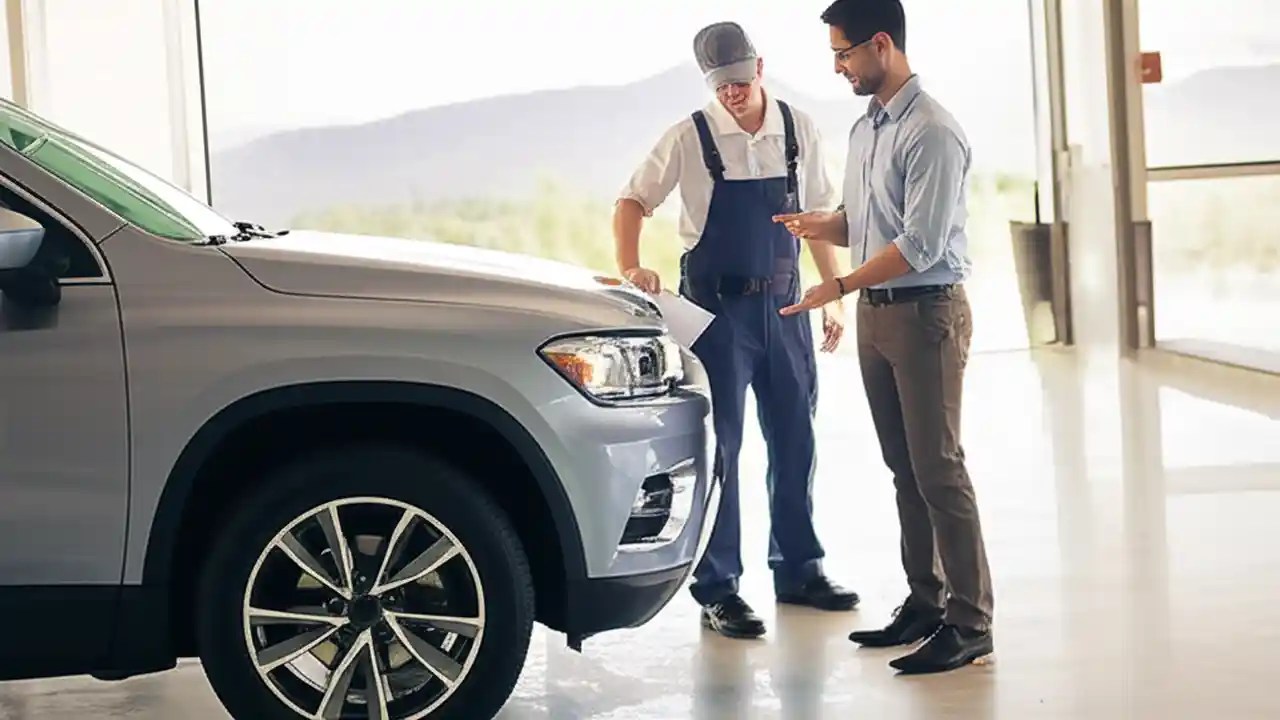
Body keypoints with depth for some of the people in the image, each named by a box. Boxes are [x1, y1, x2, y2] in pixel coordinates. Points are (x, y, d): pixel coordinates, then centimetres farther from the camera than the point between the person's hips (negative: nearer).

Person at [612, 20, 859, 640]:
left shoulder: (798, 130, 2)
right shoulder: (691, 138, -7)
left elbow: (819, 215, 10)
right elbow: (633, 201, -2)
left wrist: (832, 297, 8)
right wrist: (631, 268, -19)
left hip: (784, 302, 4)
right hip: (718, 306, -4)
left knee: (794, 440, 12)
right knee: (718, 446, -1)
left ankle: (797, 570, 27)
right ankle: (717, 590, 5)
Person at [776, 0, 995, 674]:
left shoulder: (932, 132, -16)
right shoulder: (863, 130, 12)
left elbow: (920, 246, -20)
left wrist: (839, 288, -17)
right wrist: (819, 224, -2)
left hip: (926, 313, -8)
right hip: (875, 313, 8)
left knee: (938, 469, -6)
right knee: (904, 468, 13)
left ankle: (970, 624, 0)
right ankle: (924, 602, 23)